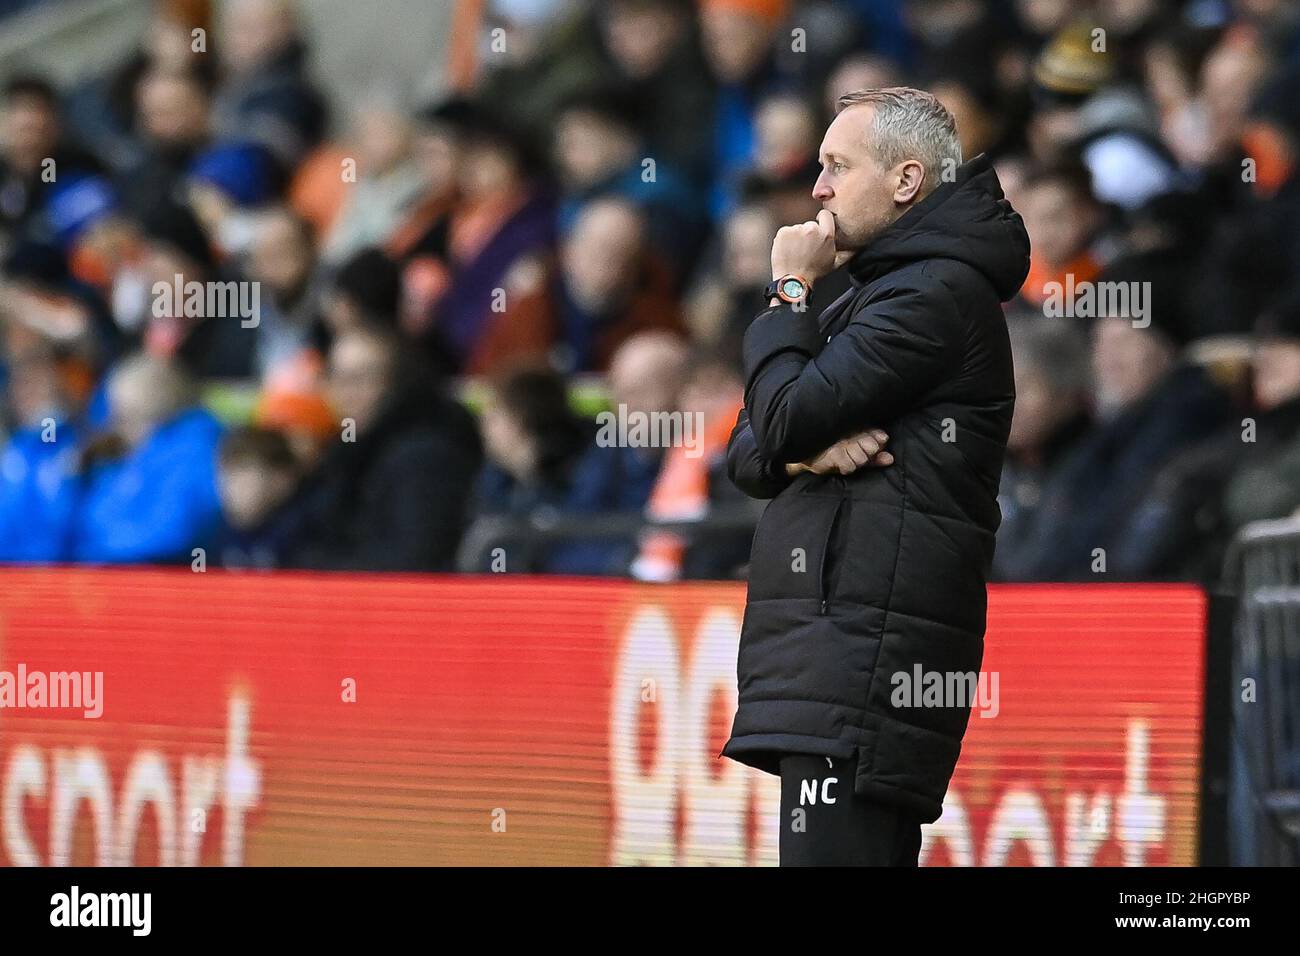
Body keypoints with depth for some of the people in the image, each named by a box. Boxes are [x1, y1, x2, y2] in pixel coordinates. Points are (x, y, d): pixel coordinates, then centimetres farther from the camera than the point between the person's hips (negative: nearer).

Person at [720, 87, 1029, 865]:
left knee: (831, 851, -16)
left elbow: (785, 417, -15)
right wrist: (807, 449, -4)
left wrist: (790, 294, 1)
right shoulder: (873, 299, 25)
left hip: (866, 650, -10)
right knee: (873, 854, 9)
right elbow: (747, 453, 20)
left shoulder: (938, 292, -8)